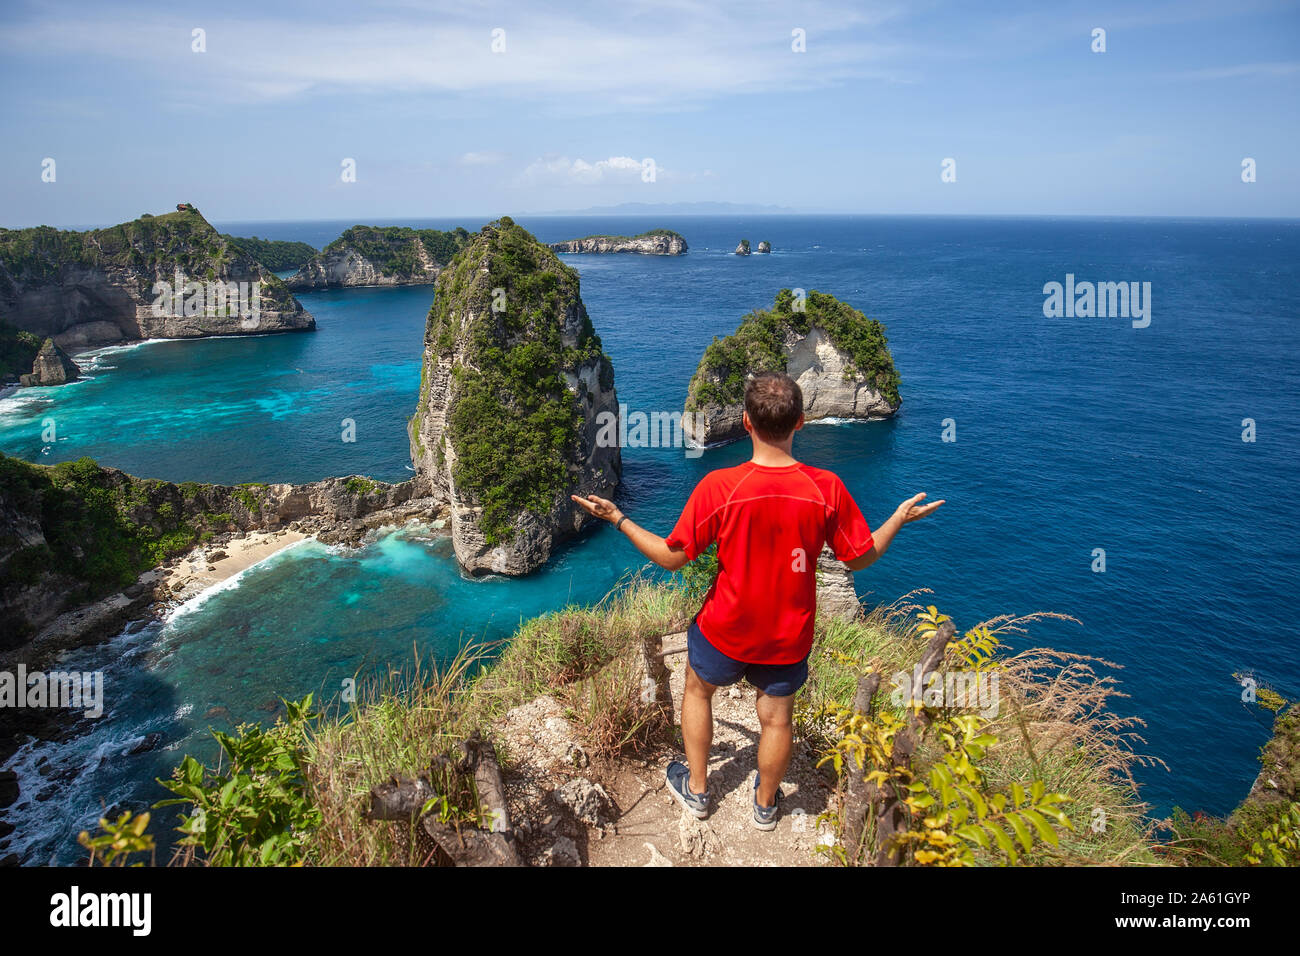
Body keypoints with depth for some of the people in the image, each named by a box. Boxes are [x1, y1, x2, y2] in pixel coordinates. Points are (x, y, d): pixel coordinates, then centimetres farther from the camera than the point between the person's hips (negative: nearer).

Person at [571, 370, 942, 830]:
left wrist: (617, 518, -4)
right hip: (789, 636, 2)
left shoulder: (718, 487, -26)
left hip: (725, 631, -1)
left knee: (698, 690, 27)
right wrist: (899, 519, 11)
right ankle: (766, 804, 46)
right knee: (776, 716, 22)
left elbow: (672, 558, -16)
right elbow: (861, 556, -6)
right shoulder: (827, 488, -20)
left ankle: (696, 789, 43)